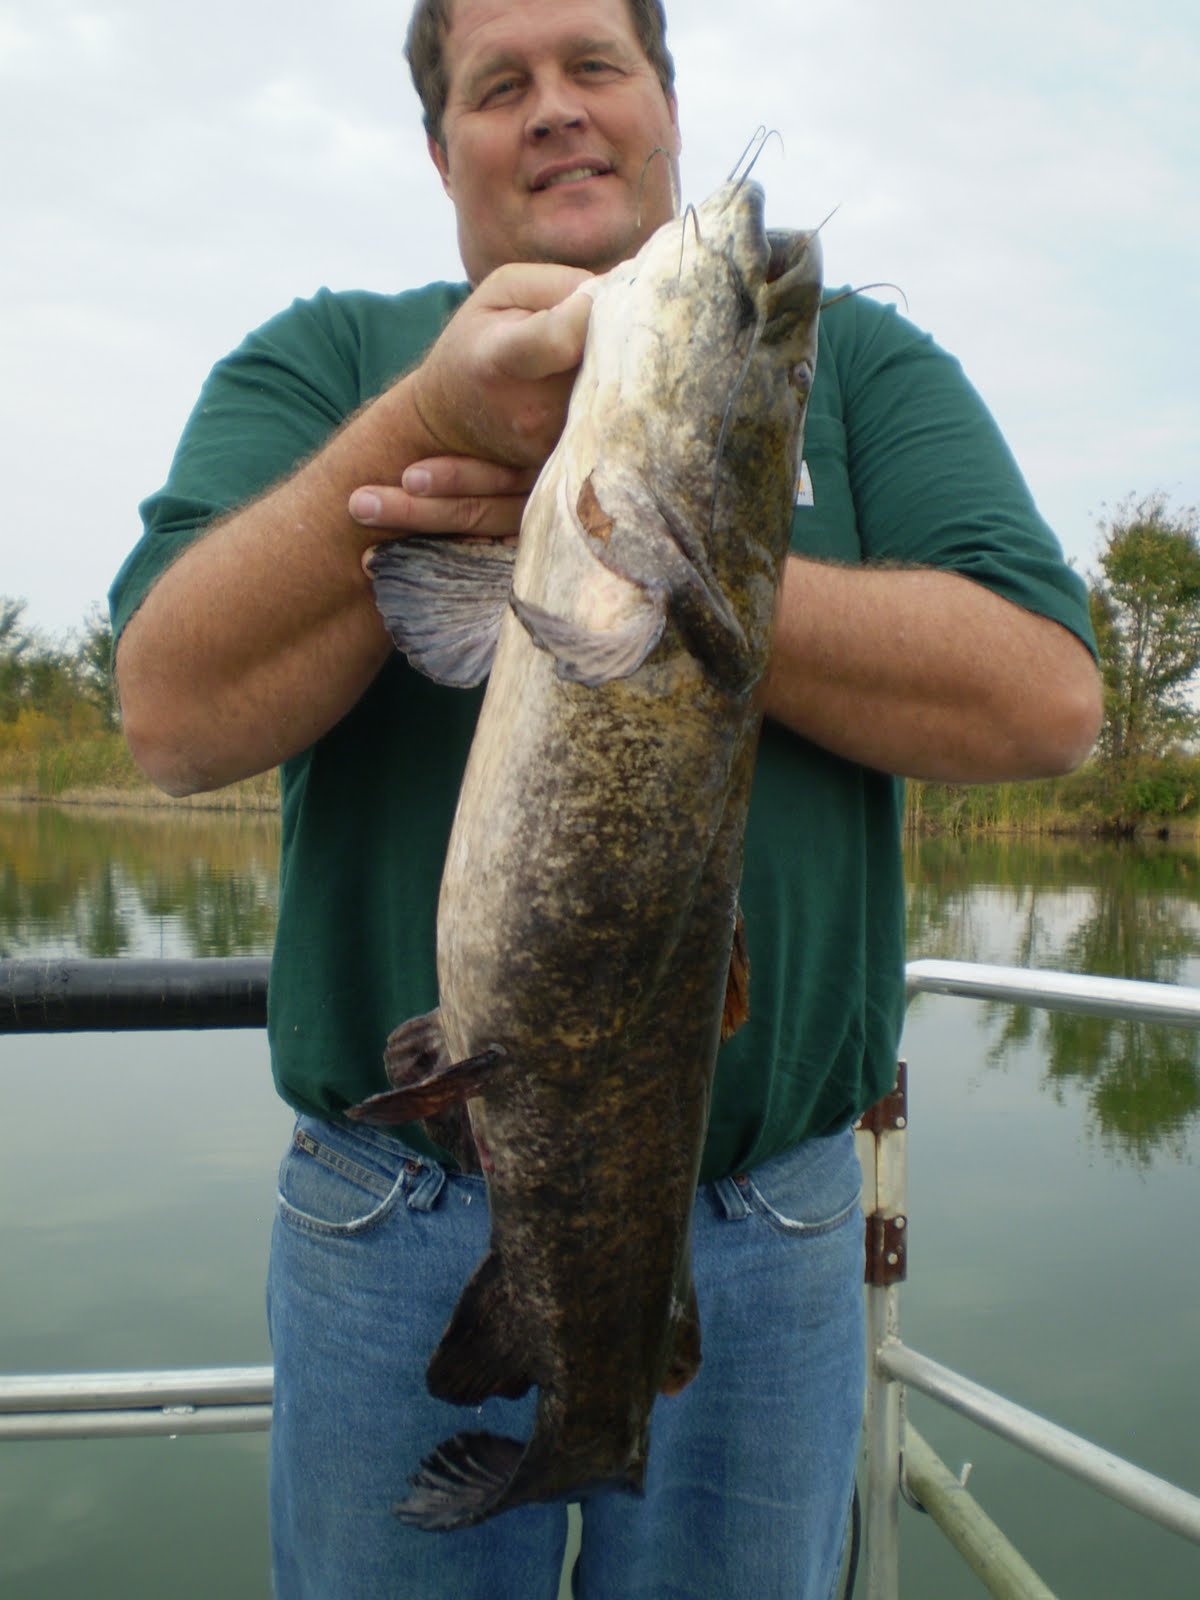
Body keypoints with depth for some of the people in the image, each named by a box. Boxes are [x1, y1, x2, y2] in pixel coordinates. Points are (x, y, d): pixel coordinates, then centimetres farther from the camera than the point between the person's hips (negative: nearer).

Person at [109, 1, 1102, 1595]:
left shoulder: (857, 359, 5)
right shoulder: (325, 359, 4)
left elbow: (1045, 697, -10)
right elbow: (176, 715, -11)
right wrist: (436, 419, -24)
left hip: (765, 1227, 1)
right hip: (401, 1219, 0)